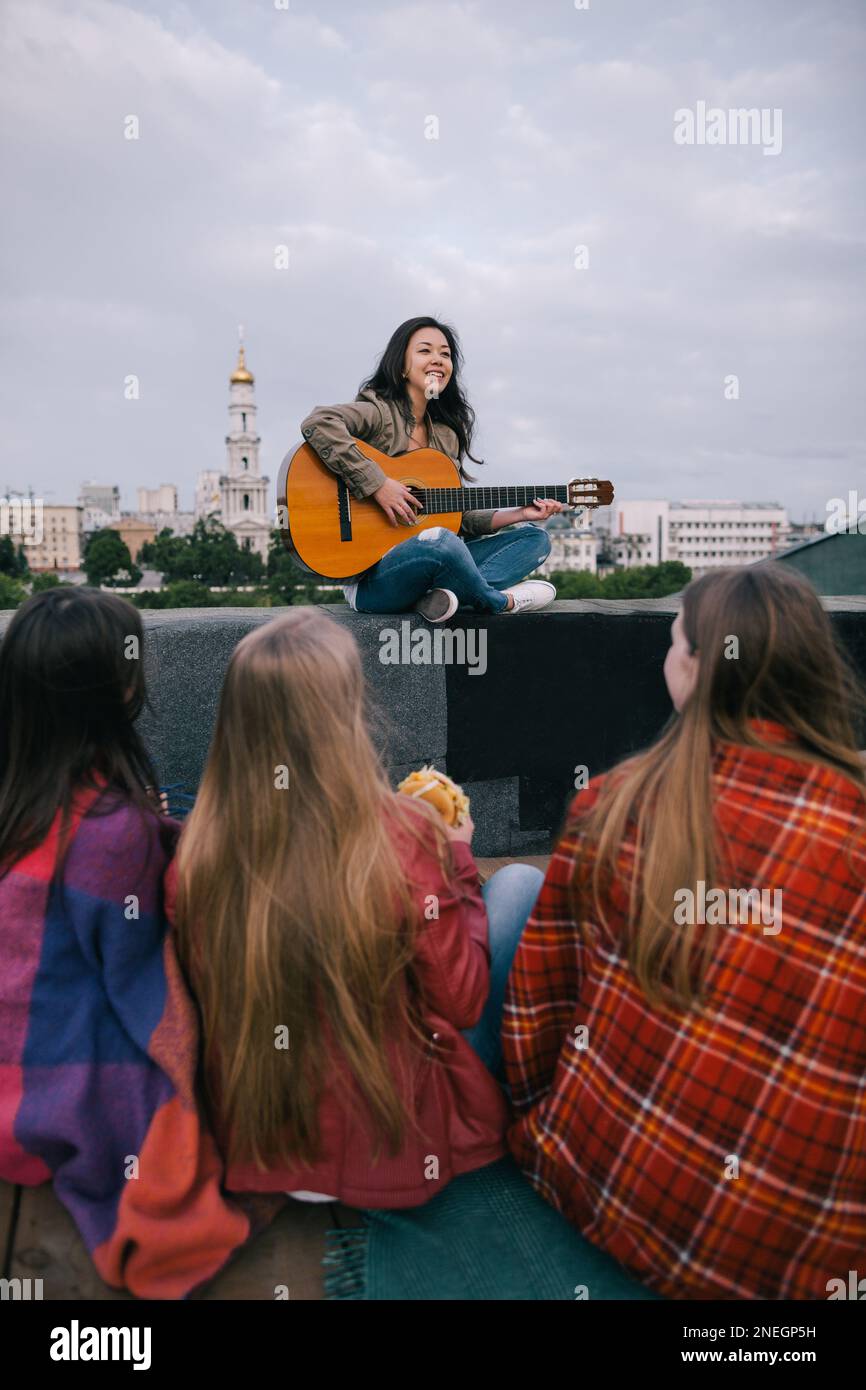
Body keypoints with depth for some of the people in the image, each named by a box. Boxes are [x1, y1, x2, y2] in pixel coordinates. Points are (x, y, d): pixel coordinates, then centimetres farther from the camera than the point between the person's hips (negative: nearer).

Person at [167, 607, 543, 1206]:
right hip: (400, 1157, -4)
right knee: (522, 881, 8)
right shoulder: (401, 835, -25)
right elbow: (462, 1004, -12)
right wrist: (456, 860, 0)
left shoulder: (197, 851, -14)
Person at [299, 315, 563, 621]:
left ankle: (446, 593, -22)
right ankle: (500, 602, -9)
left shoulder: (447, 435, 18)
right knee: (440, 540, -40)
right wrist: (378, 484, -25)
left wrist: (520, 513, 7)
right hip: (368, 576, -8)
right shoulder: (379, 412, -5)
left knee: (535, 537, 5)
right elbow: (317, 424, -25)